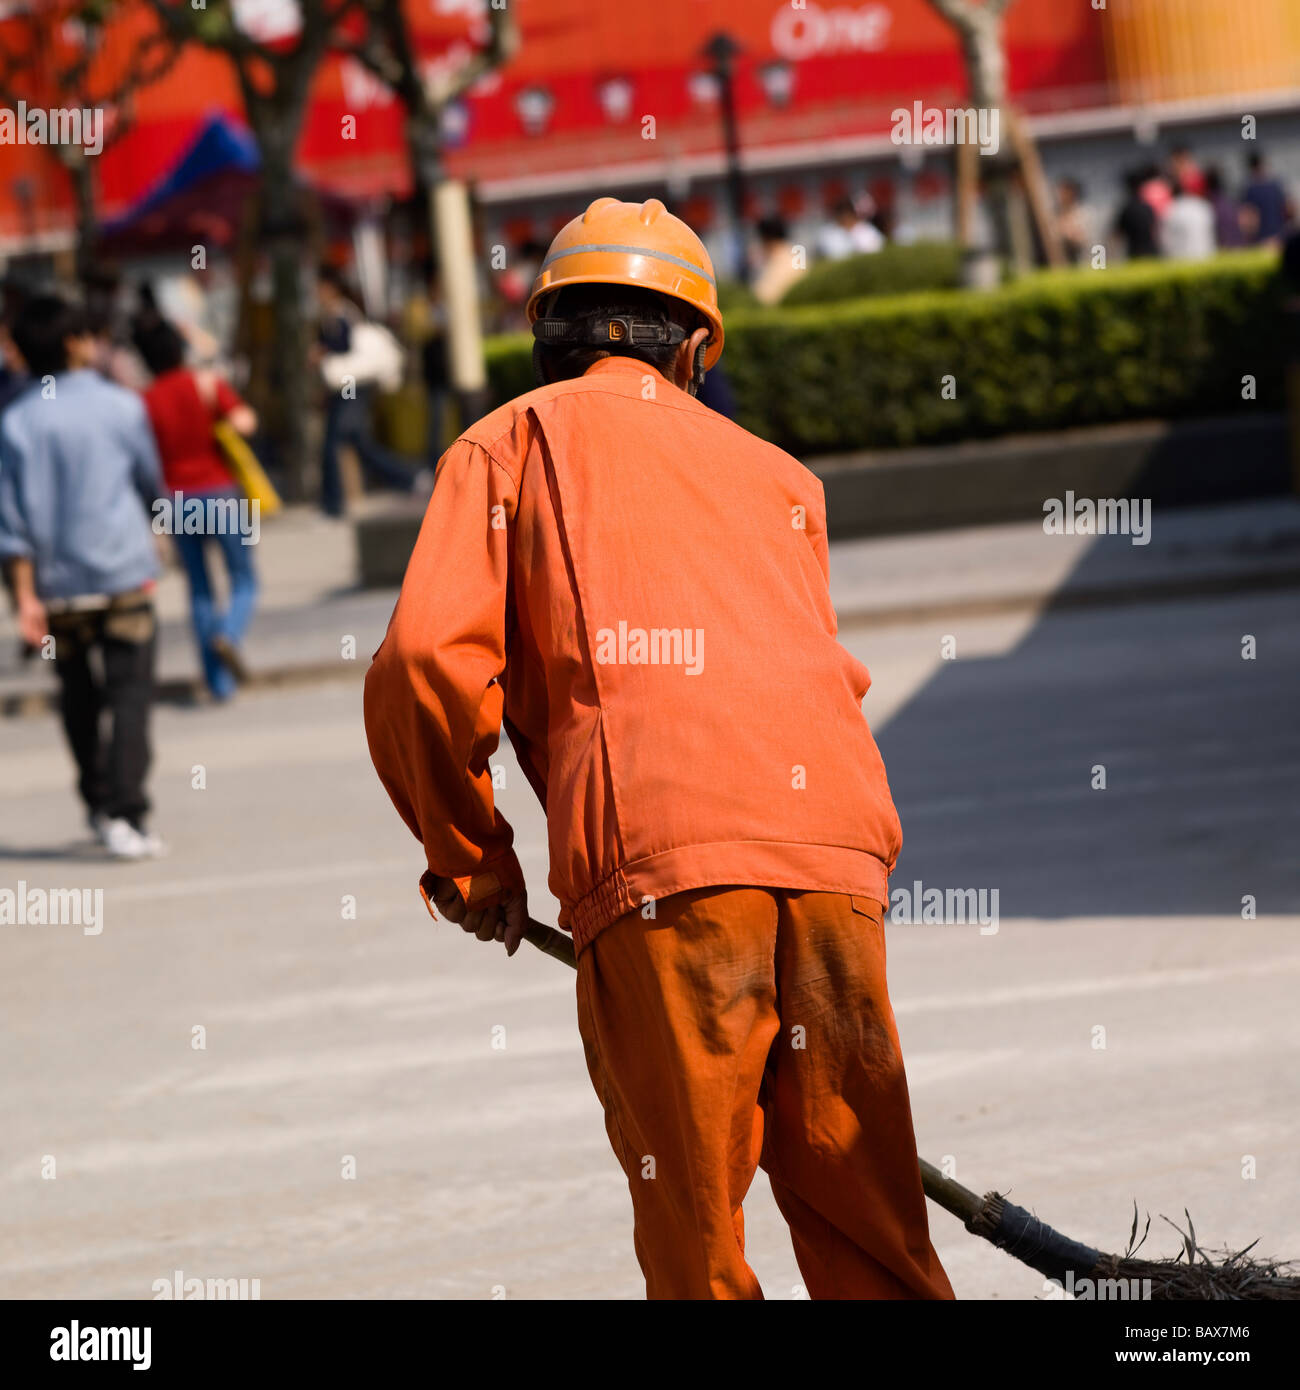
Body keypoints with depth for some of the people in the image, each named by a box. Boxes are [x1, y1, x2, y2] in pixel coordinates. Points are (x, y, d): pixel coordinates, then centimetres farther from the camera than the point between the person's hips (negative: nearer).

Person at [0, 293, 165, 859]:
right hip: (123, 575, -2)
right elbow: (151, 483, 10)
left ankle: (99, 804, 24)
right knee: (129, 694, -3)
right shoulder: (121, 406, -4)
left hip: (57, 584, 2)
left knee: (78, 697, 16)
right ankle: (126, 815, -13)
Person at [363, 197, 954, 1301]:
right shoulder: (776, 474, 29)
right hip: (836, 844, 4)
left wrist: (469, 861, 15)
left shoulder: (508, 443, 18)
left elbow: (424, 664, 3)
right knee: (863, 1213, 10)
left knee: (694, 1243, 1)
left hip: (658, 867, -4)